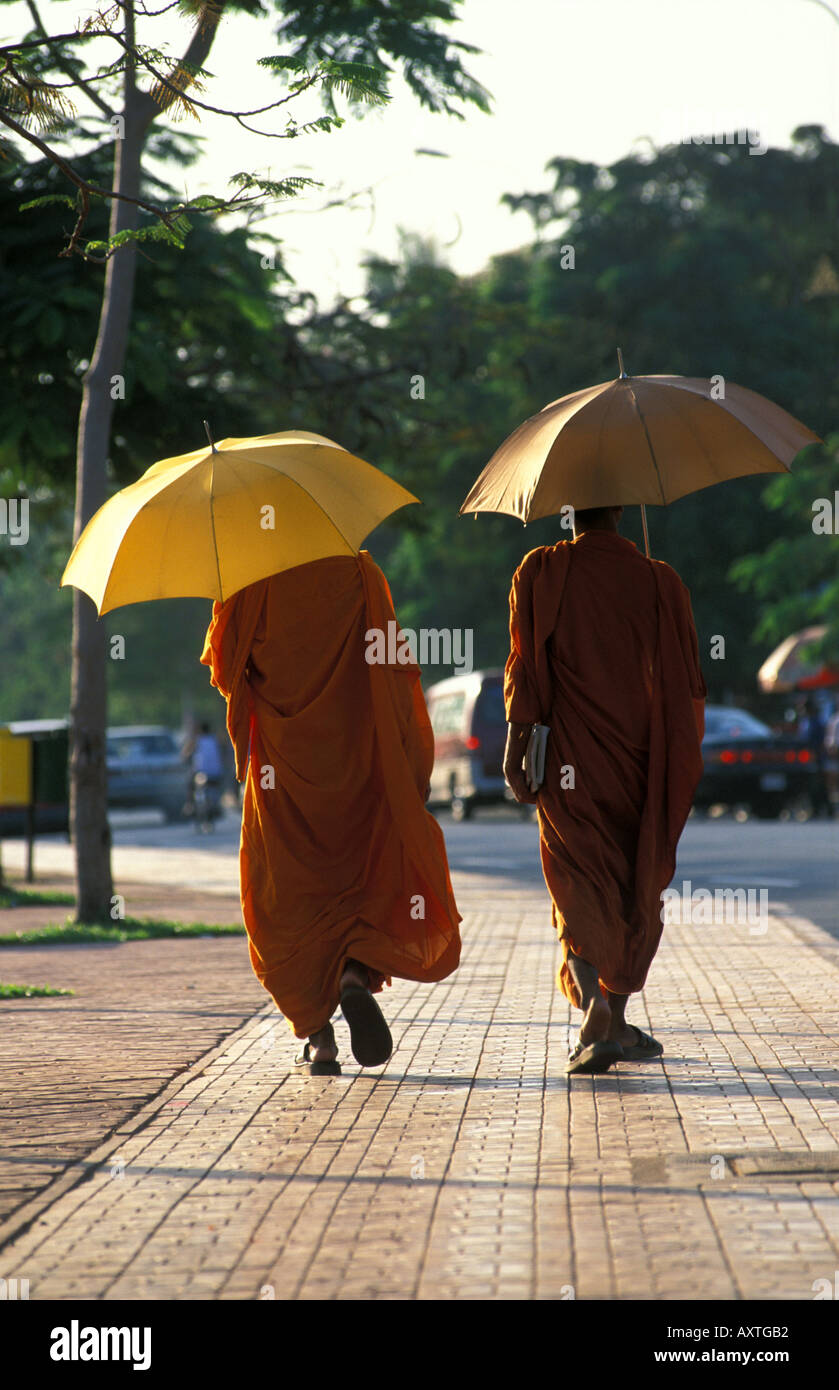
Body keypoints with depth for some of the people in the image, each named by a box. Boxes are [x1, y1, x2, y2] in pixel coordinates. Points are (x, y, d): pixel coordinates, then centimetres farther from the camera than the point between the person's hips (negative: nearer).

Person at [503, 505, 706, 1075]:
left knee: (581, 892, 2)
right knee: (635, 889, 13)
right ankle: (617, 1023, 18)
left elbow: (527, 668, -6)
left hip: (571, 767, -1)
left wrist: (516, 749, -4)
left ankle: (593, 1000, -23)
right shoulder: (659, 581, 0)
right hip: (639, 761, 1)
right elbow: (685, 681, 2)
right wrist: (682, 760, 12)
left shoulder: (541, 571, -3)